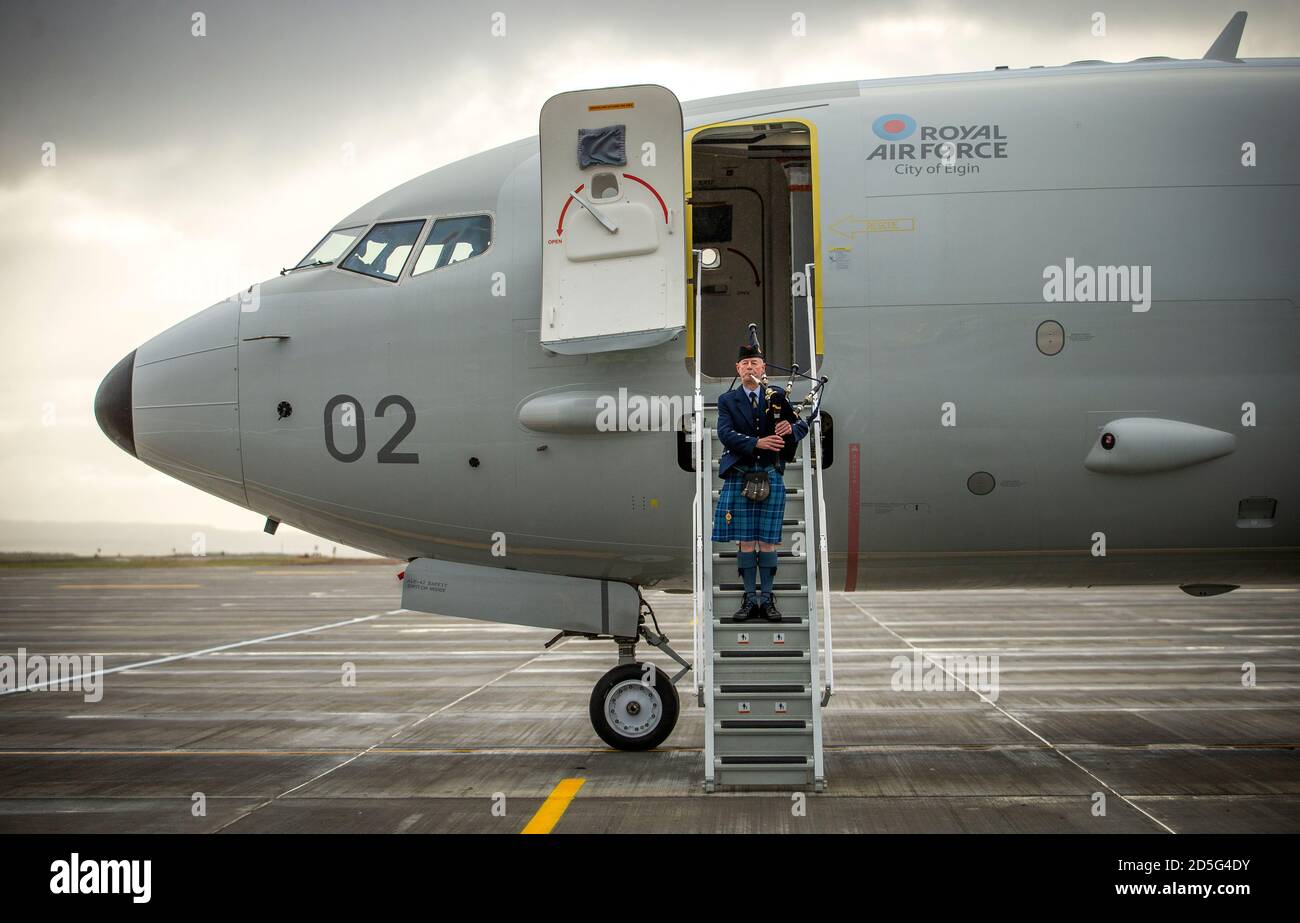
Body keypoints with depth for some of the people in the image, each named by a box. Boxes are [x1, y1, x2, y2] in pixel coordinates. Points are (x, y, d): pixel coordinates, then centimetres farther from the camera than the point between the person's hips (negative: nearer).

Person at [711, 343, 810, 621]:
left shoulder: (777, 395, 10)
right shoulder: (727, 400, 6)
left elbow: (802, 426, 10)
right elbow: (725, 433, -9)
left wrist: (791, 428, -15)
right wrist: (757, 442, -22)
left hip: (771, 474, 0)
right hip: (740, 476, 0)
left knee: (768, 540, 1)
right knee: (745, 540, 0)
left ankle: (767, 598, 6)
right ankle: (750, 598, 7)